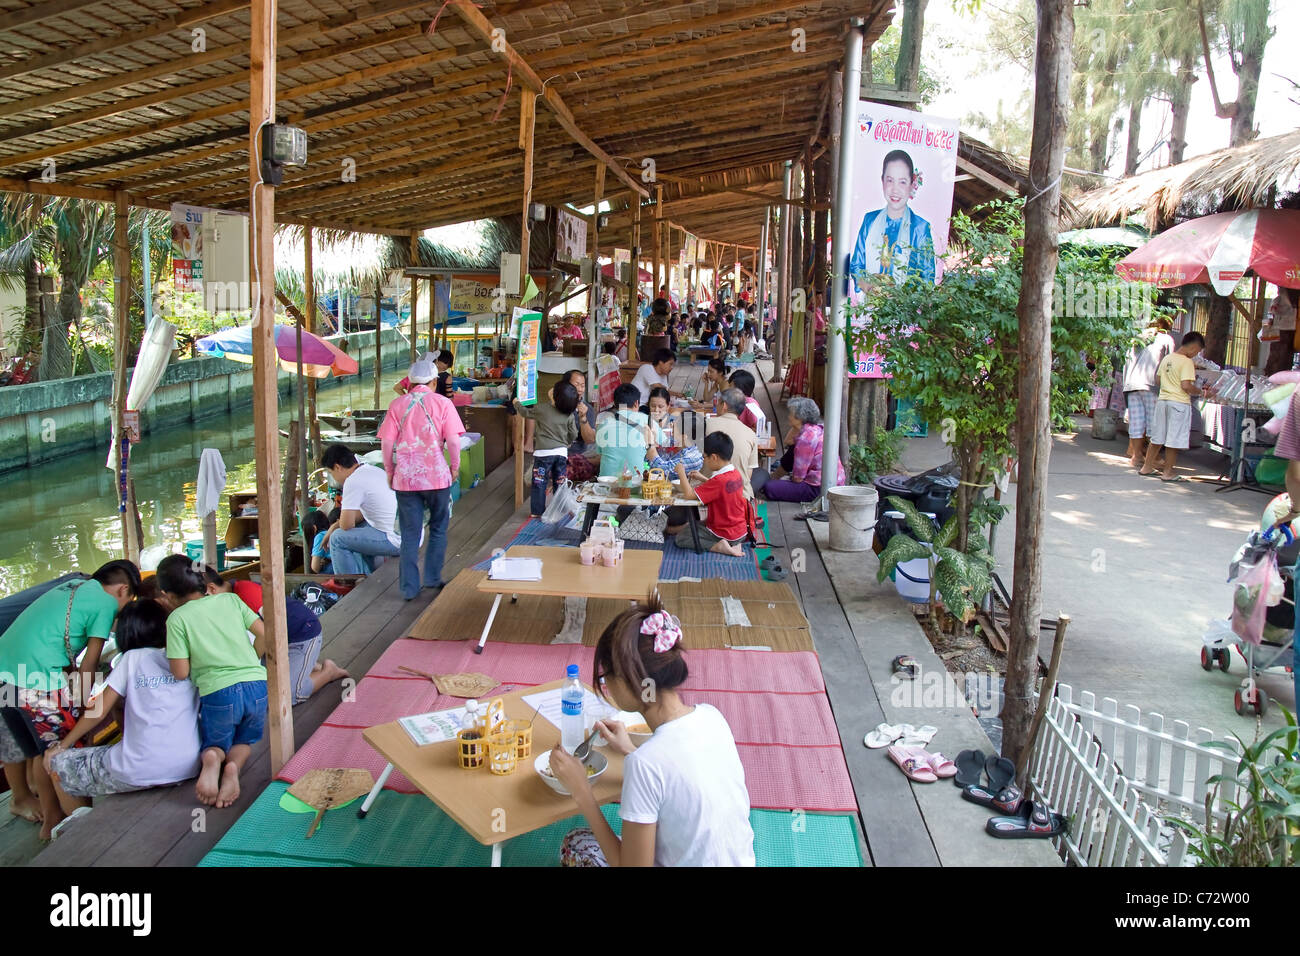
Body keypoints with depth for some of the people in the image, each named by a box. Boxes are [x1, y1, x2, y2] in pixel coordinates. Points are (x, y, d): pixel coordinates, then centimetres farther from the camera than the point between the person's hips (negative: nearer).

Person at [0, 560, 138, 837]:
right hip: (37, 680, -8)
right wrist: (81, 706, 6)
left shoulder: (71, 586, 19)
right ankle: (53, 820, 19)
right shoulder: (106, 603, -3)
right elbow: (88, 664, -2)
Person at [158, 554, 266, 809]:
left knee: (213, 744, 24)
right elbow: (263, 634, 6)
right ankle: (234, 765, -9)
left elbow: (180, 673, -2)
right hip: (257, 685, 3)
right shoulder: (230, 600, 11)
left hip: (218, 692, -3)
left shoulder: (177, 618, 2)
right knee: (244, 742, 26)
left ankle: (212, 759, -13)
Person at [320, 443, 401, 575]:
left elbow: (346, 525, -10)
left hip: (397, 541, -9)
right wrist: (334, 527, 24)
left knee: (338, 538, -2)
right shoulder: (375, 470, 15)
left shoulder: (353, 481, -14)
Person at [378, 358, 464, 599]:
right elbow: (453, 440, -8)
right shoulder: (442, 403, -3)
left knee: (409, 534, 8)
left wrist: (389, 471, 11)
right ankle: (432, 579, 20)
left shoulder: (397, 404, 2)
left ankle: (410, 587, 10)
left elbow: (387, 442, 1)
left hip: (405, 477, 2)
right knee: (438, 529, 16)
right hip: (437, 475, -2)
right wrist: (455, 466, 5)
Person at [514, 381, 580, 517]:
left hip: (544, 453, -3)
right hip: (562, 452, 3)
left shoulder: (541, 409, -6)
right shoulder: (569, 415, 0)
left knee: (539, 484, 5)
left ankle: (538, 511, 8)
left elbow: (525, 412, 10)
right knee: (560, 484, 11)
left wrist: (517, 403, 30)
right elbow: (573, 434, 7)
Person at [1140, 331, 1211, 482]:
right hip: (1179, 403, -7)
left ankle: (1147, 467, 20)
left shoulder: (1167, 358, 10)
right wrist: (1201, 392, -7)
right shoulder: (1187, 362, -13)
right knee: (1174, 441, 0)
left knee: (1157, 438, 15)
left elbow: (1158, 379, 16)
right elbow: (1186, 386, -20)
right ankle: (1168, 472, 4)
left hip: (1163, 400, 7)